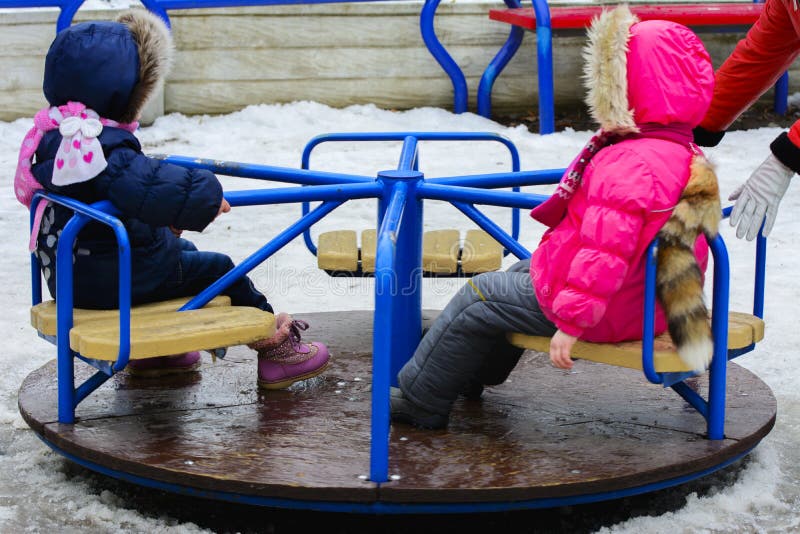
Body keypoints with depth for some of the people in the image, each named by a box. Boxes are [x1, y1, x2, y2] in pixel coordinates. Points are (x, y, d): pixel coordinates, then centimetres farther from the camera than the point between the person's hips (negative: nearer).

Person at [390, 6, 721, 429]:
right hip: (637, 298, 10)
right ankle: (475, 374, 46)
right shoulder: (683, 153, 6)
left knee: (478, 299, 4)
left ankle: (420, 400, 20)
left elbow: (607, 248, -35)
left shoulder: (633, 163, -30)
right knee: (521, 274, 32)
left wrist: (572, 320, -31)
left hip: (610, 309, -10)